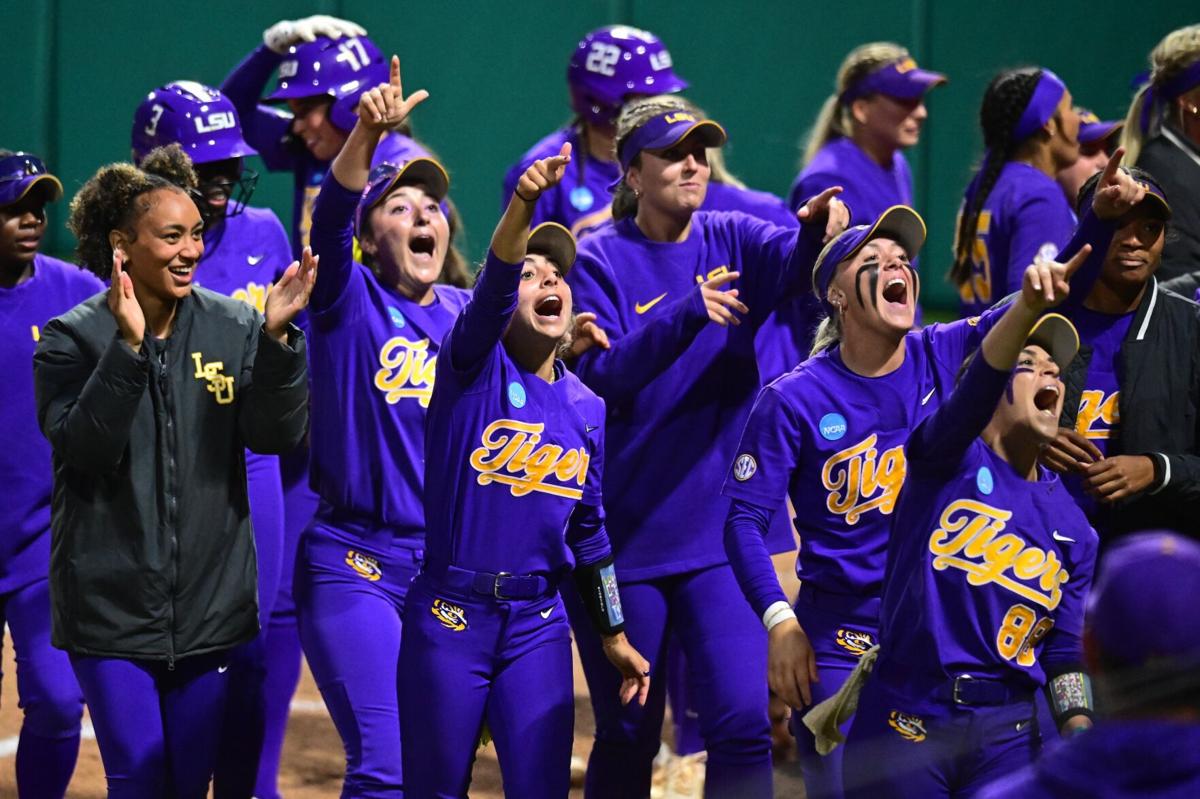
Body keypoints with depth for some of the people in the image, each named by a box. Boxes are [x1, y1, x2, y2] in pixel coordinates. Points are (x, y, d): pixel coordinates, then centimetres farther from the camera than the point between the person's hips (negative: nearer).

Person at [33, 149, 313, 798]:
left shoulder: (235, 329, 3)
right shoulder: (72, 340, -4)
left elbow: (277, 436, -6)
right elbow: (83, 448, -17)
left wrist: (275, 337, -18)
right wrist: (128, 347, -26)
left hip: (211, 603, 3)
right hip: (112, 607, -3)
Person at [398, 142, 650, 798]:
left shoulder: (587, 409, 8)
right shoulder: (475, 367, -4)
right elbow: (493, 284, -24)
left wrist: (614, 636, 18)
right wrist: (523, 203, -42)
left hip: (536, 622, 4)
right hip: (449, 616, -3)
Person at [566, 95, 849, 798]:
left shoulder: (732, 241, 4)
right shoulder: (600, 261, -4)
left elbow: (791, 259, -17)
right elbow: (602, 373, -17)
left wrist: (818, 228, -40)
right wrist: (688, 312, -31)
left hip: (721, 533, 2)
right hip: (625, 535, -2)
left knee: (742, 722, -8)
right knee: (628, 734, 8)